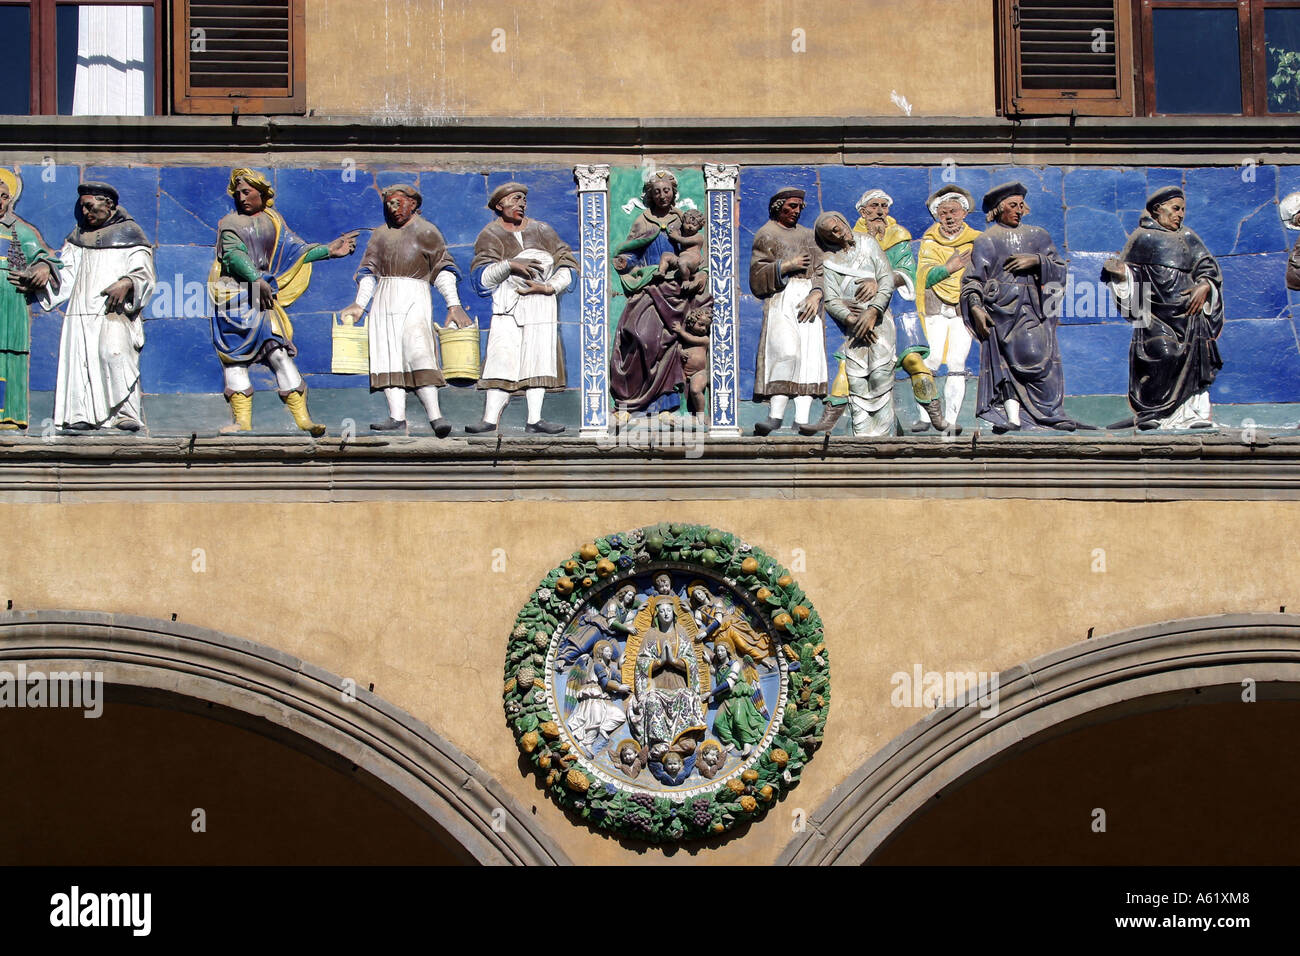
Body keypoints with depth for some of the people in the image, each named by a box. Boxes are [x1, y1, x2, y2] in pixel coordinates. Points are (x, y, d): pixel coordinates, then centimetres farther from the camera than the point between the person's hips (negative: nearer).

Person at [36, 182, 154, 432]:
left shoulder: (129, 233, 7)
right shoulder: (79, 235, 21)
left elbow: (143, 273, 0)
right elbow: (65, 272, 17)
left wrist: (126, 284, -20)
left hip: (113, 311, -5)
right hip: (82, 312, 5)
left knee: (115, 353, -22)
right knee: (79, 357, -8)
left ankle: (127, 414, -23)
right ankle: (83, 415, -9)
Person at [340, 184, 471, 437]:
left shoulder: (425, 232, 2)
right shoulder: (380, 234, 17)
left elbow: (444, 269, 0)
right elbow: (368, 271, 20)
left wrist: (453, 305, -7)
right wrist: (359, 305, 12)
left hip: (414, 299, -5)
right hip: (385, 300, 5)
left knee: (418, 351, -22)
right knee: (389, 355, -6)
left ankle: (435, 415, -29)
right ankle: (397, 417, -12)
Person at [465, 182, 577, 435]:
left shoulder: (541, 230, 12)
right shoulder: (490, 235, 5)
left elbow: (567, 264, 9)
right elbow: (482, 277, -7)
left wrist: (550, 287, -6)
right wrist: (510, 265, -21)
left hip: (541, 302, 3)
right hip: (508, 302, -3)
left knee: (538, 356, -3)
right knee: (502, 357, -13)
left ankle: (534, 419, -3)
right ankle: (490, 418, -16)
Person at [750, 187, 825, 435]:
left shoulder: (807, 235, 23)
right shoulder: (765, 235, 11)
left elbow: (821, 270, 13)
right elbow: (757, 276, 2)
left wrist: (816, 294, -6)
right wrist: (786, 266, -9)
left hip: (808, 300, 4)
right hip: (781, 300, -4)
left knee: (810, 356, -9)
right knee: (787, 352, -23)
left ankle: (802, 419, -15)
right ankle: (775, 415, -26)